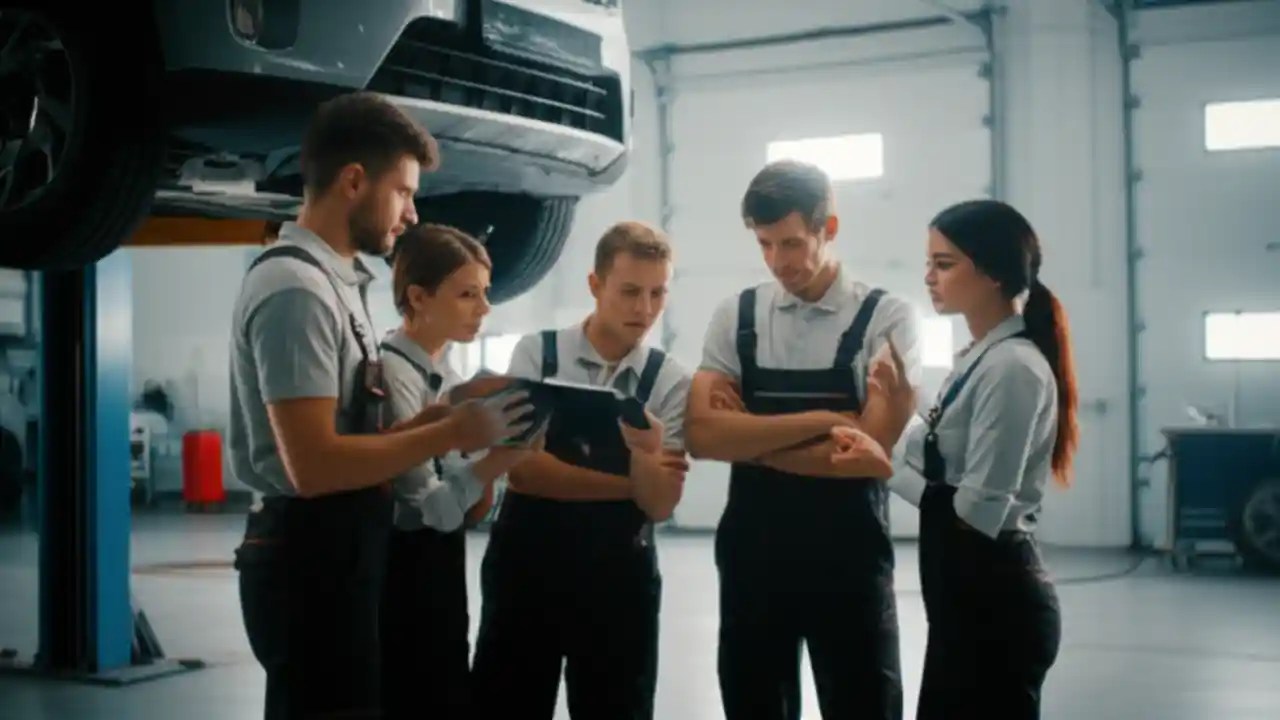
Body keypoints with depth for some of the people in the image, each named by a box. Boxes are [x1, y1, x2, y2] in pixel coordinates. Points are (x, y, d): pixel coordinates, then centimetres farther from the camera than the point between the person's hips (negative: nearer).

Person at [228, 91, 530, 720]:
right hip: (312, 560, -10)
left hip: (335, 552, 10)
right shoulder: (297, 289, -17)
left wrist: (435, 417, 3)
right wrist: (451, 434, -17)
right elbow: (314, 465, -24)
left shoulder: (333, 282, 14)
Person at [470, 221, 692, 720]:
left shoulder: (670, 381, -1)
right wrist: (627, 482, -12)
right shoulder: (536, 353, -4)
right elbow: (522, 468, -13)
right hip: (526, 567, -1)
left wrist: (645, 451, -29)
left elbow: (660, 504, -9)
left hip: (617, 578, 1)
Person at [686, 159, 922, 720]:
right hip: (752, 558, 3)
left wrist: (748, 439, -11)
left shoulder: (887, 319, -6)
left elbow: (869, 451, -16)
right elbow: (703, 435, -11)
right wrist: (823, 420, -18)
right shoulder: (734, 317, 2)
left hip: (849, 563, -3)